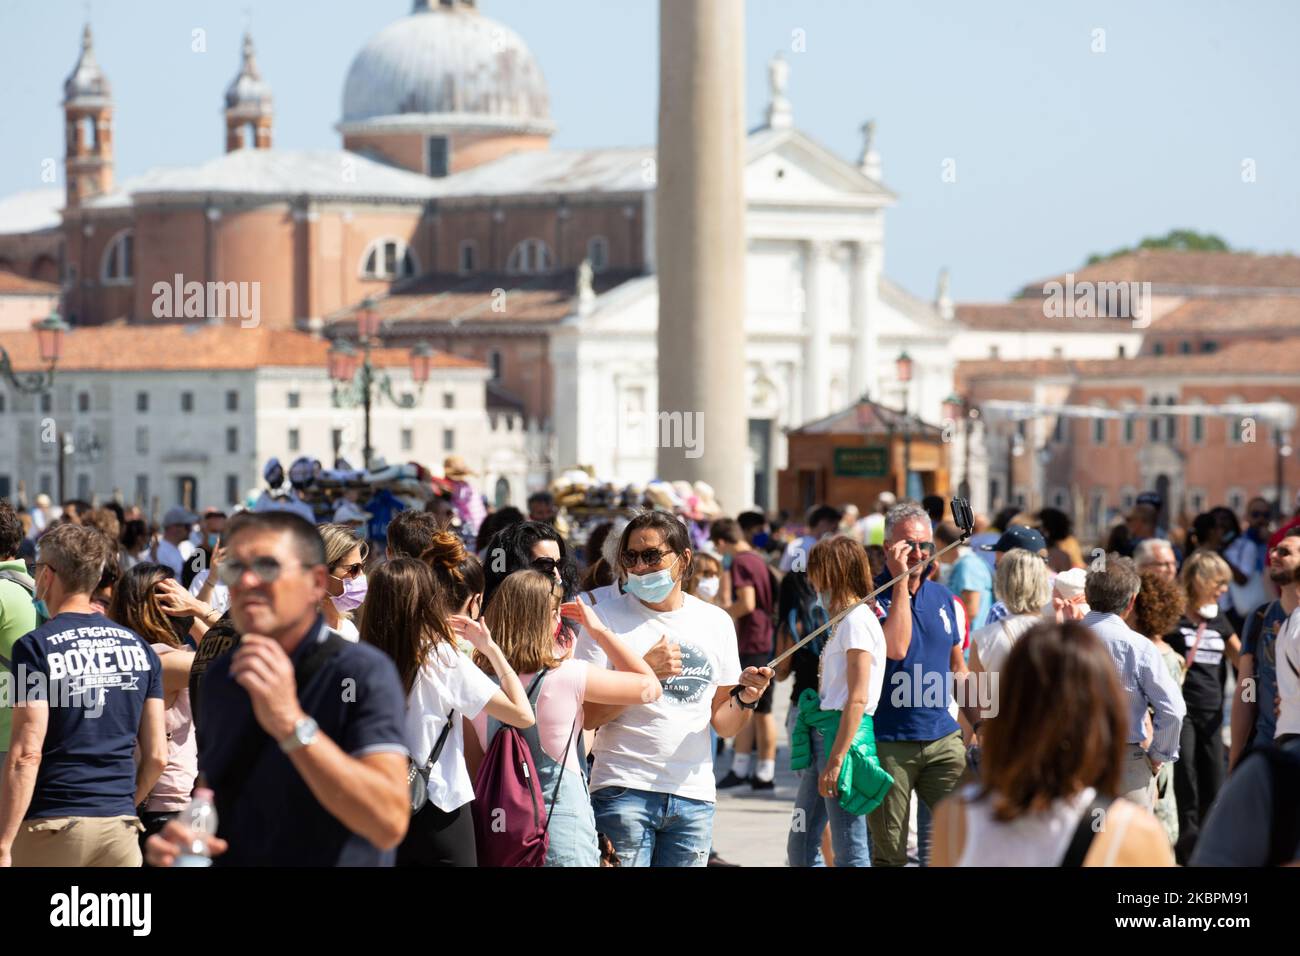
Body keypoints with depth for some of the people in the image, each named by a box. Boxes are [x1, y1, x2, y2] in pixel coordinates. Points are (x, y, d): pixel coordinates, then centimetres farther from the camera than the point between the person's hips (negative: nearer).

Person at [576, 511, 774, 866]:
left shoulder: (716, 622, 10)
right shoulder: (607, 618, 0)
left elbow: (724, 724, 13)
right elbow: (586, 716, -8)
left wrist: (746, 699, -8)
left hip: (693, 795, 3)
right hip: (624, 791, -3)